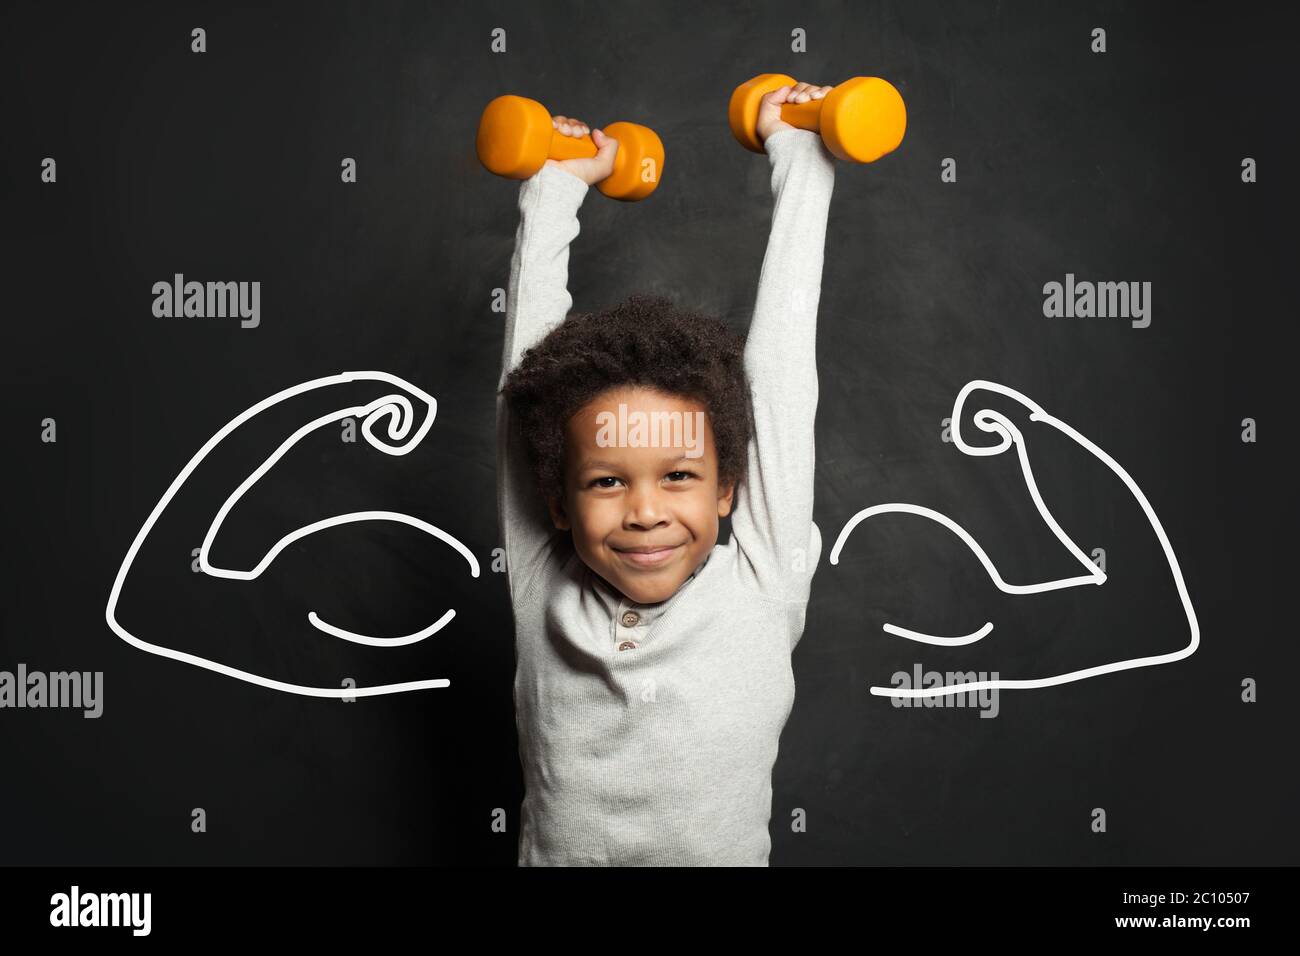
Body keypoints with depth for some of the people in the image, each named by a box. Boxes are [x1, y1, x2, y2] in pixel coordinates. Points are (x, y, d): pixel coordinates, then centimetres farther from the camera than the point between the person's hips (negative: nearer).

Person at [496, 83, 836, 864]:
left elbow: (777, 366, -11)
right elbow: (532, 359, -8)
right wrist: (554, 189, 1)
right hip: (555, 851, 1)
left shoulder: (763, 593, -13)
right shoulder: (543, 597, -11)